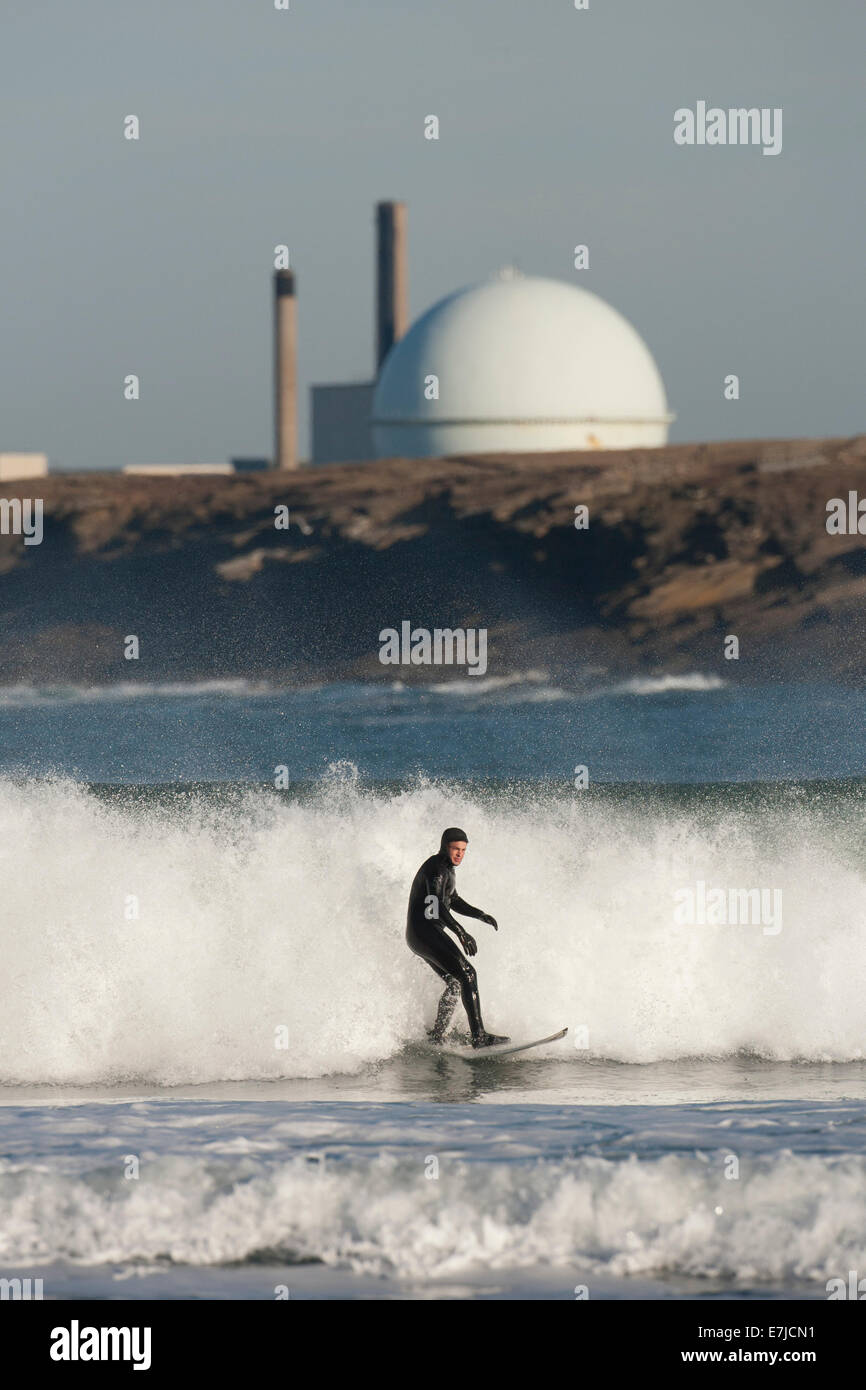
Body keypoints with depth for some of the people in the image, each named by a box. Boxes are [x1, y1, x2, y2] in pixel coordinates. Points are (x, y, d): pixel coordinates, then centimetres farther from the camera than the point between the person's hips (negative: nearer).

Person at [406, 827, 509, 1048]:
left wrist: (479, 914, 17)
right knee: (467, 975, -18)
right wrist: (461, 933, -33)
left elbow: (453, 901, 32)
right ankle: (479, 1036, -25)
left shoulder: (447, 868, 19)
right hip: (425, 929, -11)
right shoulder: (436, 867, -13)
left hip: (418, 937, 11)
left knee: (455, 983, 18)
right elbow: (437, 903, -26)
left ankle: (436, 1038, 20)